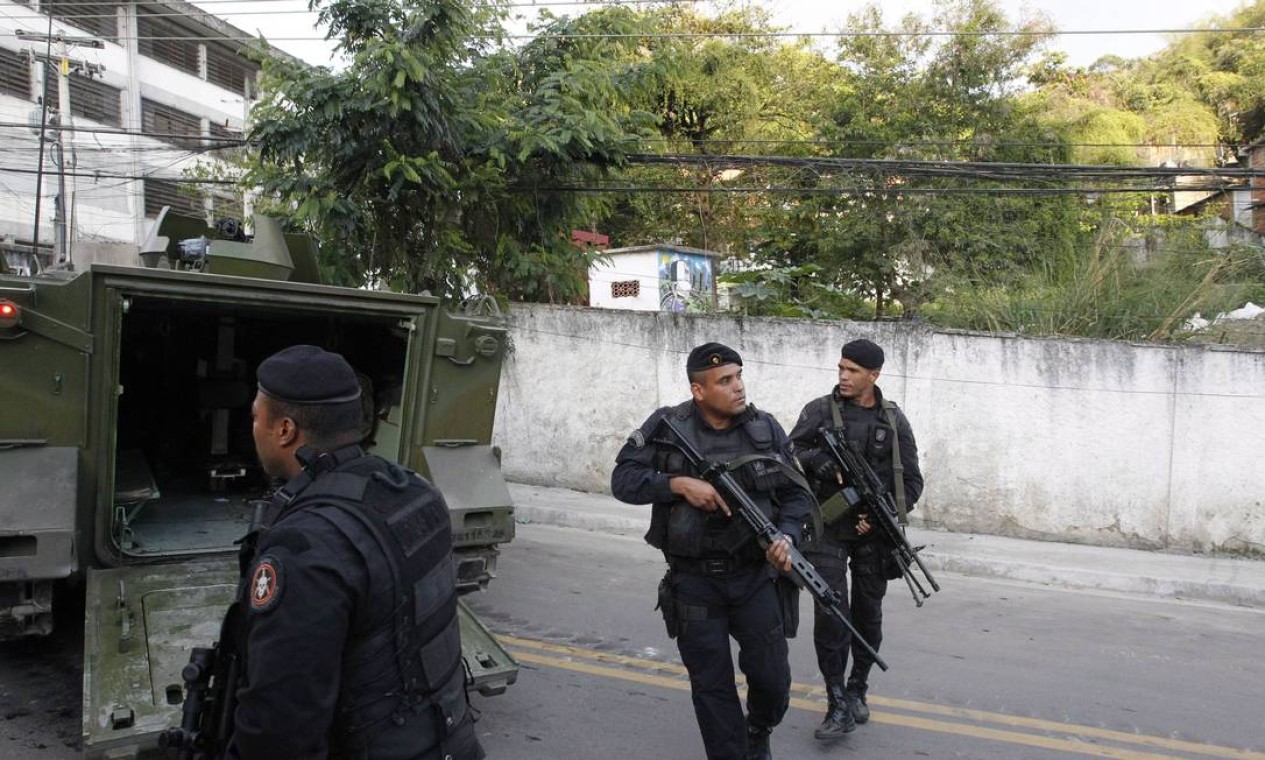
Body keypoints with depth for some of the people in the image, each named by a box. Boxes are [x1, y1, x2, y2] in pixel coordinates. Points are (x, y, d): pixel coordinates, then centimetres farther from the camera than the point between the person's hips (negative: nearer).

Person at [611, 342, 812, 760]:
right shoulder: (667, 427, -7)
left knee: (772, 676, 6)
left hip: (755, 576, 1)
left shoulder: (767, 429, -2)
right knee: (711, 686, 7)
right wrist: (679, 483, -21)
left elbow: (797, 494, 3)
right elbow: (623, 479, -7)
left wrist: (786, 536, -15)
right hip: (694, 581, -1)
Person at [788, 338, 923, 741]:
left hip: (873, 533, 2)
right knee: (831, 614, -8)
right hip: (827, 529, -2)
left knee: (868, 615, 12)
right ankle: (839, 706, 1)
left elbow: (911, 481, 4)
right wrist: (827, 464, -20)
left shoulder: (894, 420, 2)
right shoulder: (819, 410, -2)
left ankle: (857, 690, 31)